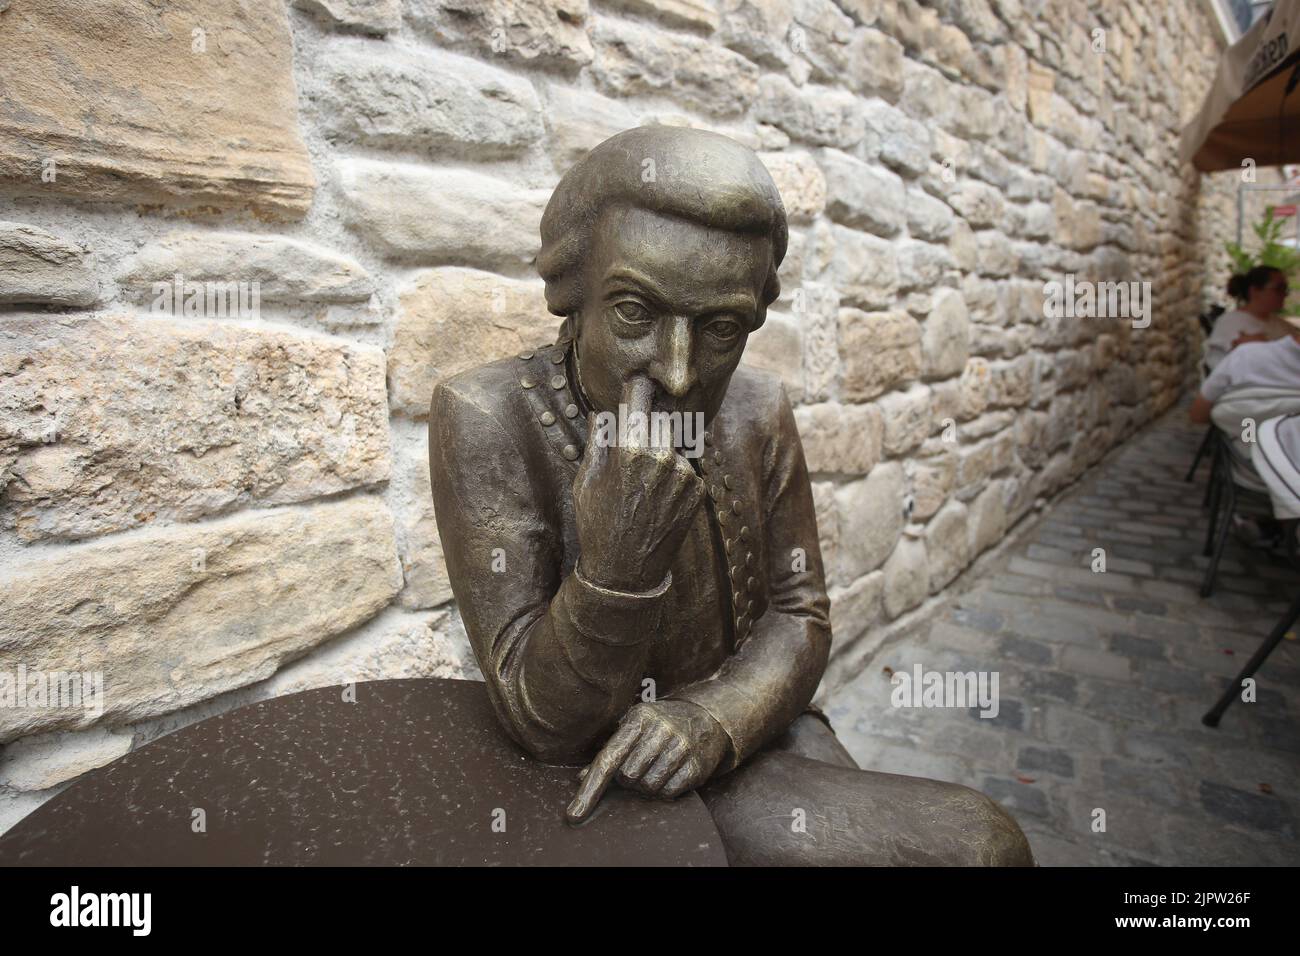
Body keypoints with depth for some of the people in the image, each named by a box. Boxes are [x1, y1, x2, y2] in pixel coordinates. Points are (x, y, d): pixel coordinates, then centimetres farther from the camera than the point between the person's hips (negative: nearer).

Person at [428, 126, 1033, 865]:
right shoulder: (486, 420, -21)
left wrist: (712, 718, -21)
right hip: (605, 784, -5)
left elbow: (799, 617, -2)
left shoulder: (759, 411, -7)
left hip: (747, 734, 5)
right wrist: (617, 562, -38)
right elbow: (543, 722, -20)